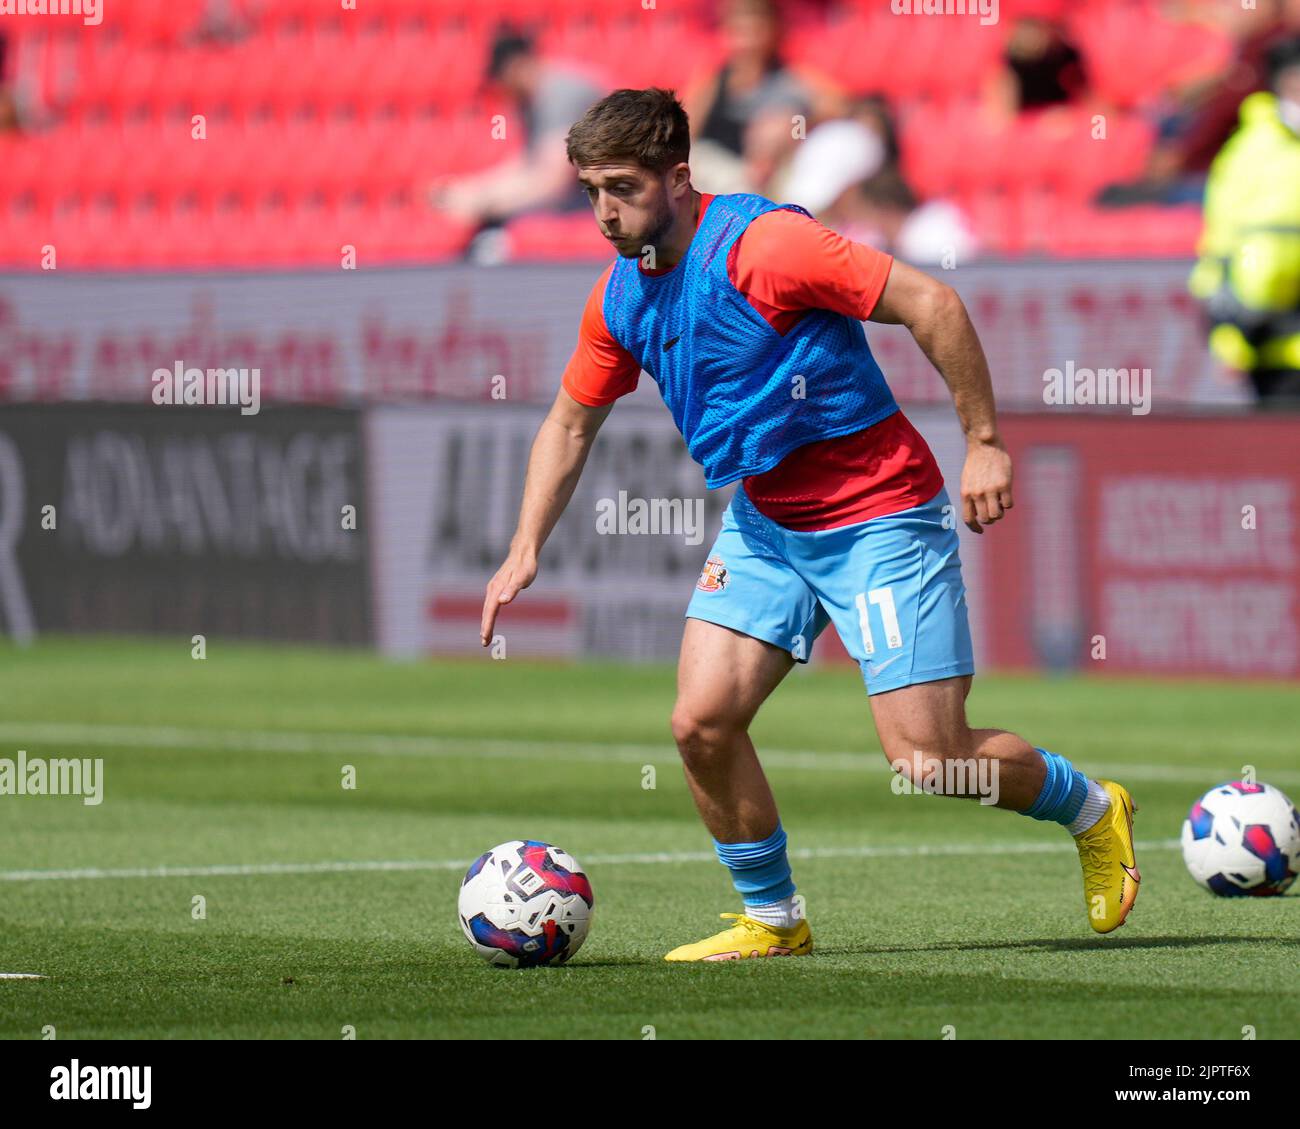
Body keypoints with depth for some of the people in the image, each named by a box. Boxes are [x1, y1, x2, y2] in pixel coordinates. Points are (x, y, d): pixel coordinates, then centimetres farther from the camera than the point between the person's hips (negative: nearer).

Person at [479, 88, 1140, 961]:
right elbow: (571, 423, 17)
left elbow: (930, 303, -22)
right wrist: (526, 550, 6)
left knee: (926, 760, -10)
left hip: (879, 513, -7)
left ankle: (1092, 810, 18)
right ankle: (772, 920, 13)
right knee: (703, 722, -7)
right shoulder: (620, 299, 1)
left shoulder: (758, 244, -22)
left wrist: (985, 442, -20)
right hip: (764, 521, 7)